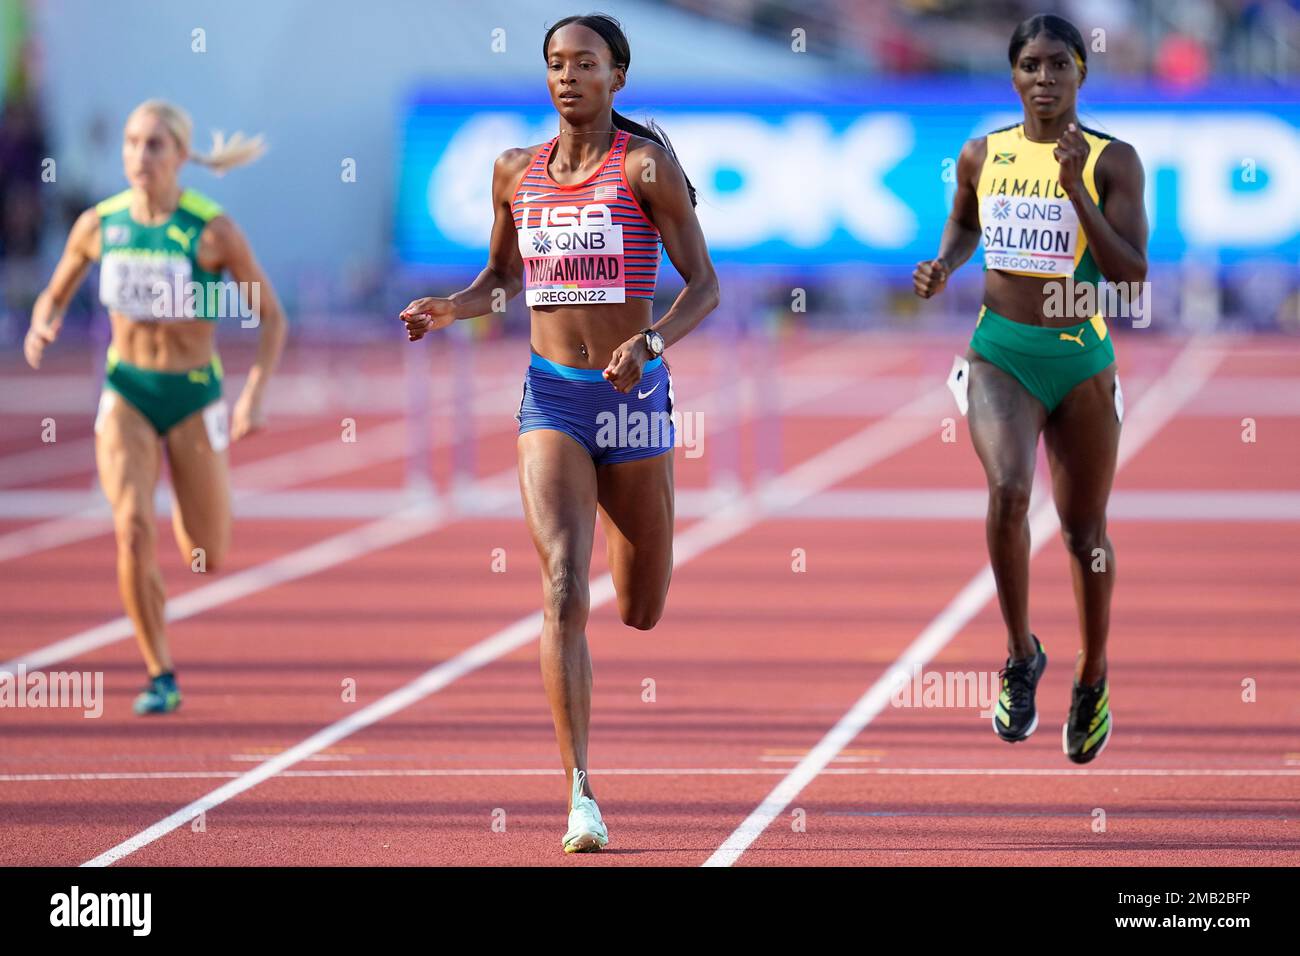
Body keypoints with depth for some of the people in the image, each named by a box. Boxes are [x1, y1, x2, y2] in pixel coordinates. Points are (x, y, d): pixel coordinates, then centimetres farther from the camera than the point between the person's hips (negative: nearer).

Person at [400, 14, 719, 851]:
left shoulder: (646, 165, -6)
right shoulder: (517, 173, 6)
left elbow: (705, 286, -6)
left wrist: (651, 343, -24)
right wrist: (448, 310, 0)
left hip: (634, 397, -1)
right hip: (552, 399, 1)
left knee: (641, 614, 12)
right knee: (563, 594, -17)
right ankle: (581, 795, -17)